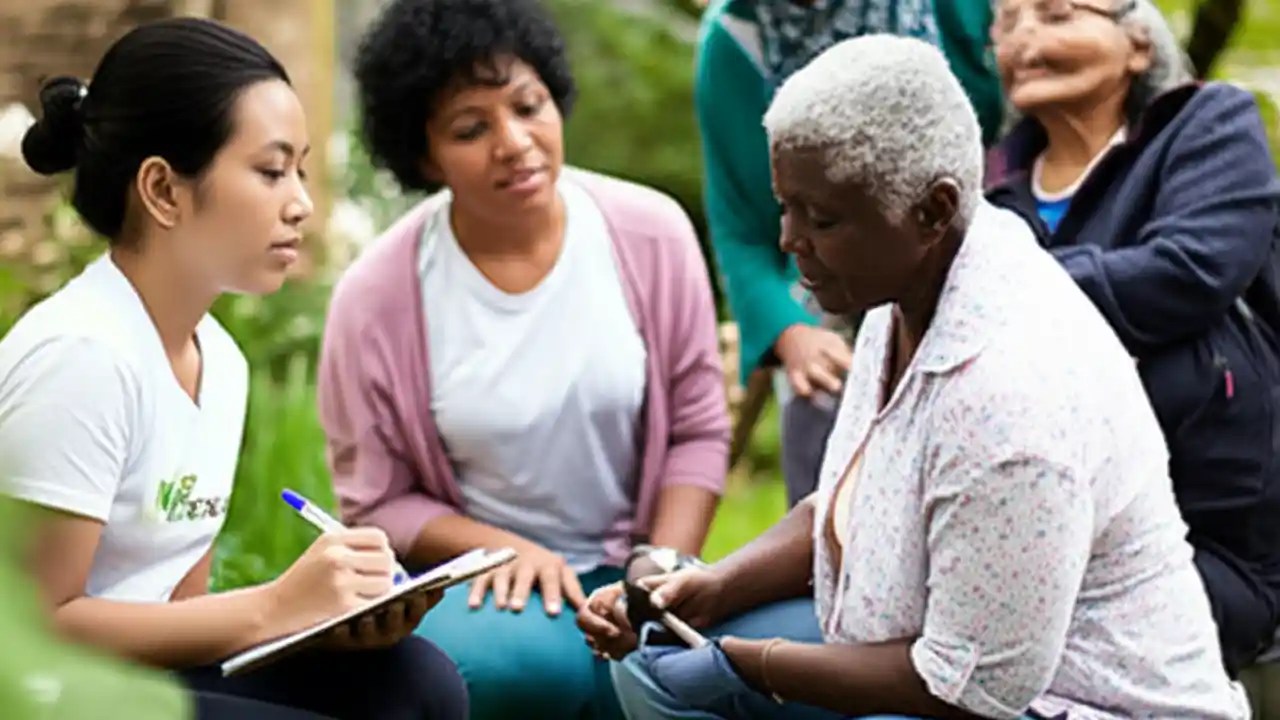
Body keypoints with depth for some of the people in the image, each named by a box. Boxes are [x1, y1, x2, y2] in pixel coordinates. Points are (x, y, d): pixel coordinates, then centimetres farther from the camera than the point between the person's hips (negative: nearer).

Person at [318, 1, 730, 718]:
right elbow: (378, 502, -2)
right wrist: (503, 549, -18)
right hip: (468, 574, -2)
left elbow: (698, 432, 2)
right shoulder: (375, 298, -12)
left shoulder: (652, 235, -7)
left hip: (625, 570, 2)